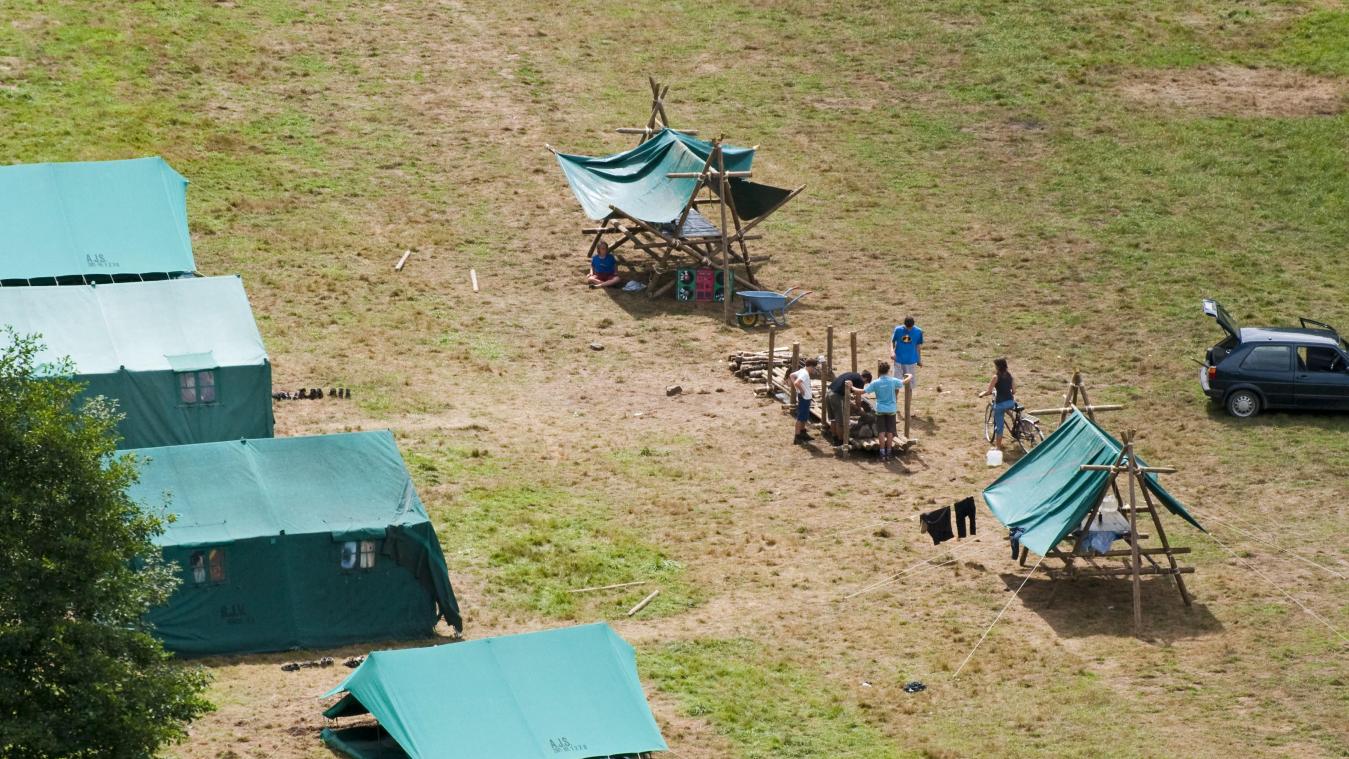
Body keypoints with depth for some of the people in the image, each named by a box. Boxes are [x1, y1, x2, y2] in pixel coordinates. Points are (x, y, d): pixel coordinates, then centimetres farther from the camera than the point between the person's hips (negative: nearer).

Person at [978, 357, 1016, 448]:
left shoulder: (996, 377, -12)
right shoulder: (1010, 375, 5)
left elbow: (989, 391, -9)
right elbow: (1014, 391, 9)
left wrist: (982, 394, 11)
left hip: (1000, 403, -6)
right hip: (1011, 402, 6)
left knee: (999, 424, 7)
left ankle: (998, 445, 15)